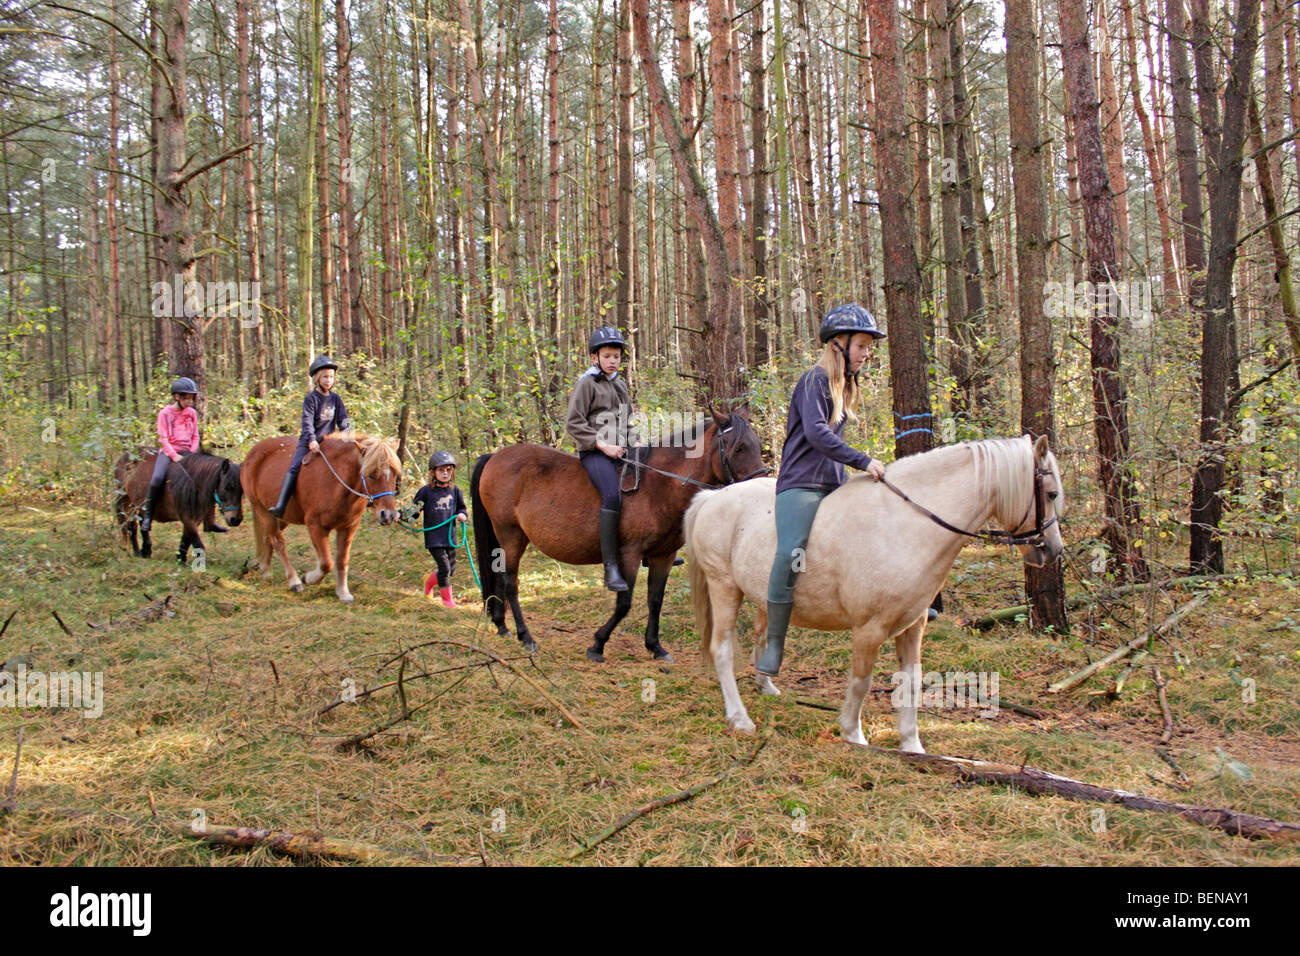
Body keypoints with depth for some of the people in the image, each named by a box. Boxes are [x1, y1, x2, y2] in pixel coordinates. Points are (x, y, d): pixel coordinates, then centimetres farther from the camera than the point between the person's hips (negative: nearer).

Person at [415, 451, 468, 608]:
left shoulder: (455, 491, 5)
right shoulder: (426, 491, -5)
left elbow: (461, 508, 18)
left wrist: (462, 515, -4)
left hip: (450, 536, 5)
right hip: (433, 537, -5)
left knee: (451, 570, 12)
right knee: (444, 567, -8)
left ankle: (429, 582, 39)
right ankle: (447, 598, 11)